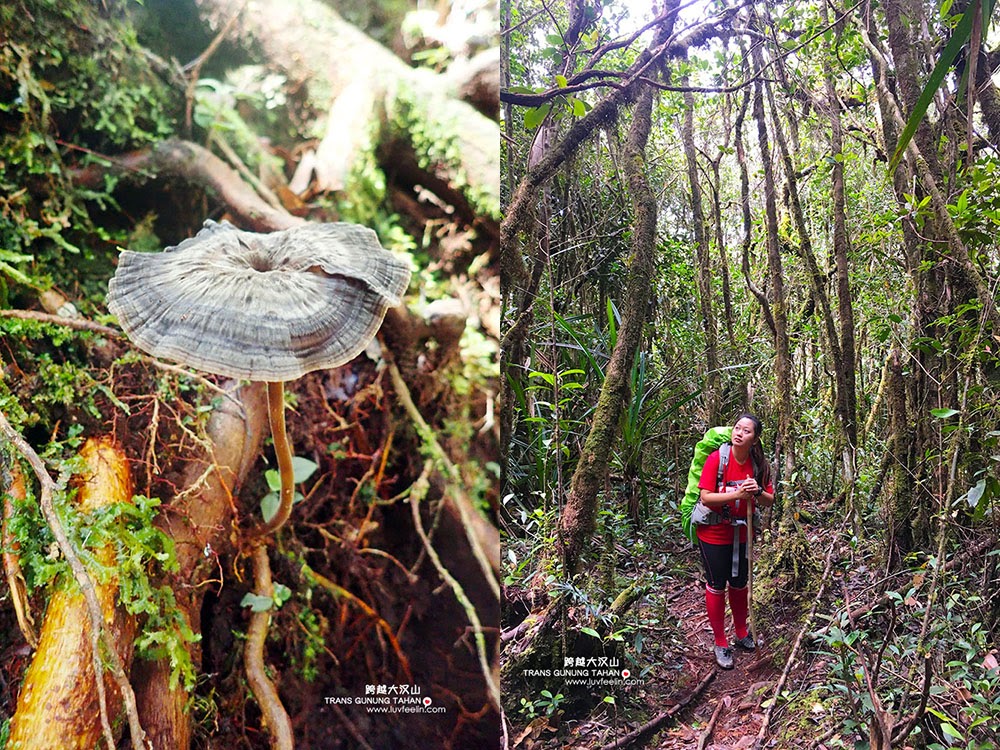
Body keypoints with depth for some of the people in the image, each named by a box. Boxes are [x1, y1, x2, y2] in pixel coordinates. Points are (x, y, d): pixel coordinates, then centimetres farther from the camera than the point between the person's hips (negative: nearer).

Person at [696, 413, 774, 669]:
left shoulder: (759, 465, -6)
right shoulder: (716, 459, -19)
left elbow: (770, 501, -1)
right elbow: (706, 497, -22)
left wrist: (757, 492, -23)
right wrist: (737, 494, -33)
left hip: (742, 533, 4)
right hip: (714, 534, -4)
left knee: (739, 583, 19)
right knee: (716, 586, 5)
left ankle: (742, 633, 38)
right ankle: (720, 644, 18)